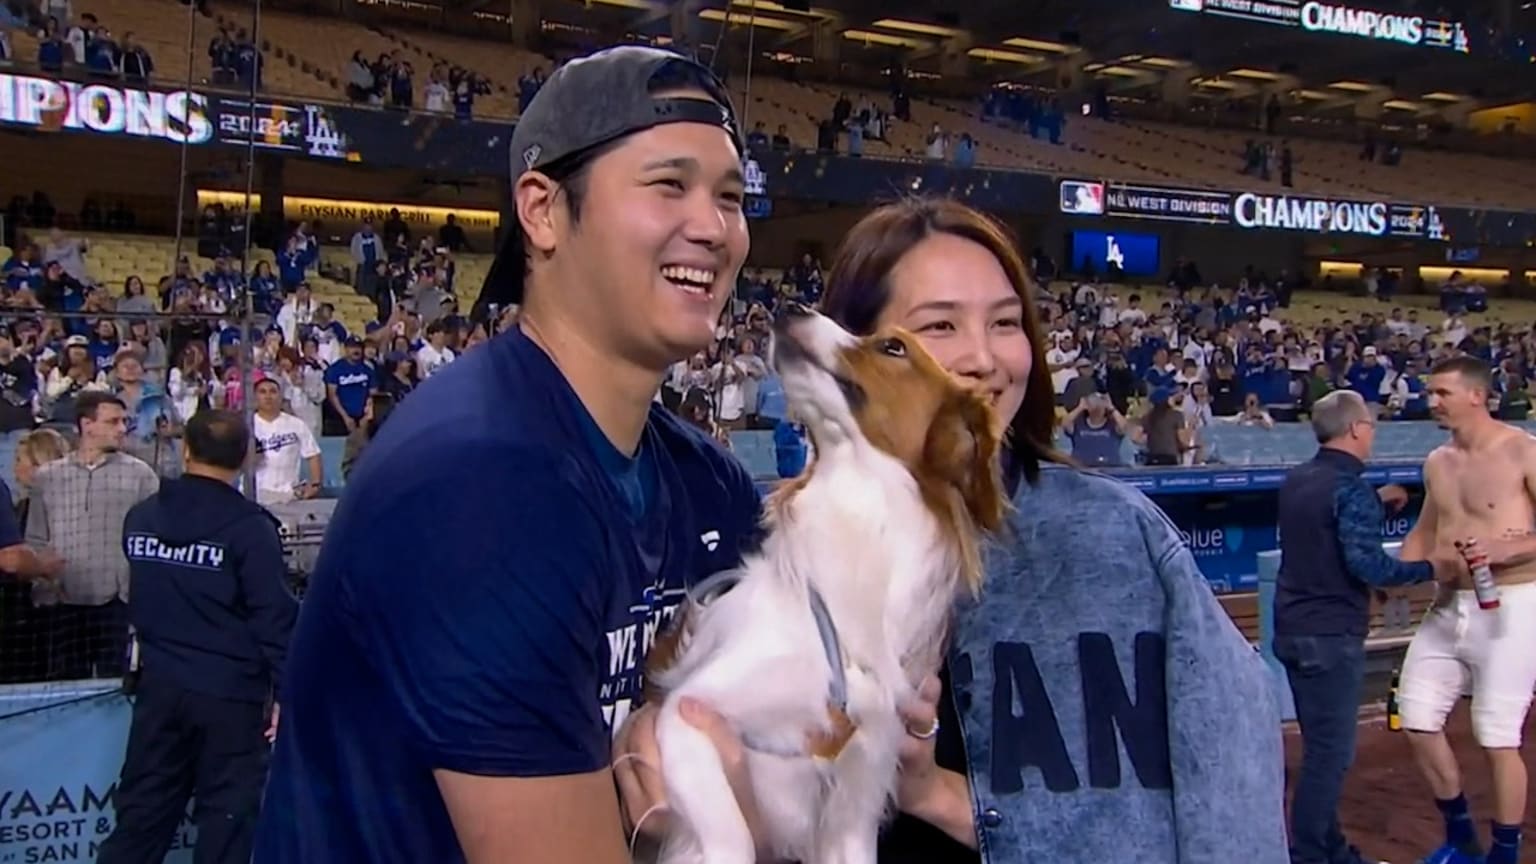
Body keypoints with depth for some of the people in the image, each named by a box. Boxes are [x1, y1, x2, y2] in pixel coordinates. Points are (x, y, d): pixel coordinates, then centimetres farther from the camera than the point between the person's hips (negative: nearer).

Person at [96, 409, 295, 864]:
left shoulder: (141, 516, 4)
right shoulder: (249, 526, -14)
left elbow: (137, 601, 17)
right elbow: (273, 616, -14)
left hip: (159, 686, 5)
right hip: (230, 692, -5)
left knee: (141, 811, 15)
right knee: (227, 818, 4)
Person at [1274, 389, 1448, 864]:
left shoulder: (1297, 479, 9)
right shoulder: (1350, 488, -17)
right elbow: (1367, 564, -25)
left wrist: (1376, 499, 31)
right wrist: (1432, 568, -14)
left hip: (1293, 630, 9)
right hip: (1331, 636, -9)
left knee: (1321, 747, 19)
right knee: (1330, 754, -1)